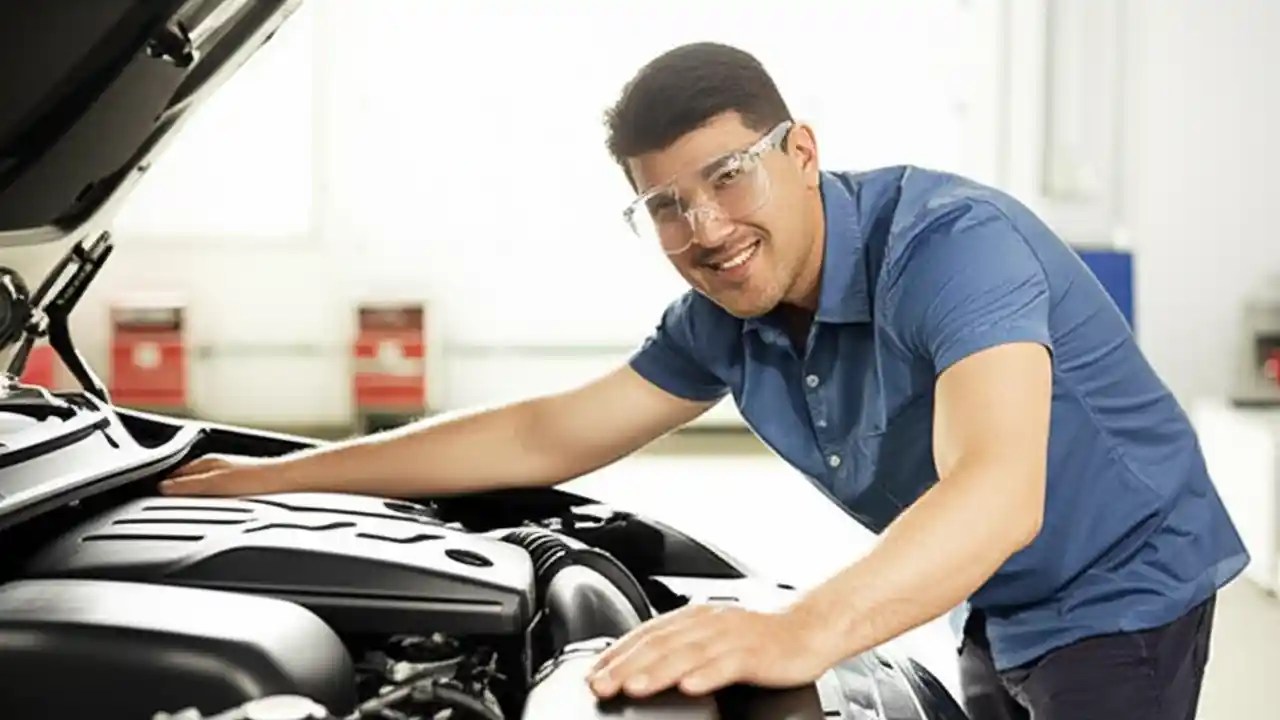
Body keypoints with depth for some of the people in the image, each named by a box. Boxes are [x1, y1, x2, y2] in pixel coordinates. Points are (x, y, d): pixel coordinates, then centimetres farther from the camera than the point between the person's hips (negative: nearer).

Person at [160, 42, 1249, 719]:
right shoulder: (727, 320, -5)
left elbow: (999, 490, -46)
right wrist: (285, 477, 1)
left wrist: (800, 633, -63)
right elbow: (549, 436, 3)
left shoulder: (950, 240, -31)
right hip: (998, 619, 8)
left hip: (1120, 591, -7)